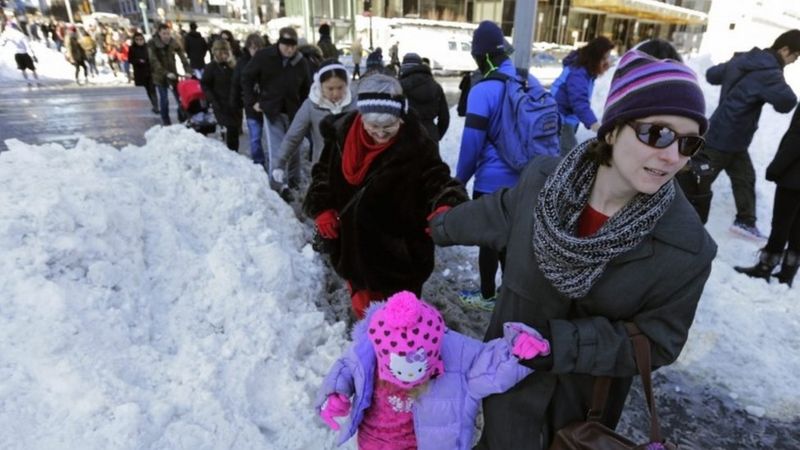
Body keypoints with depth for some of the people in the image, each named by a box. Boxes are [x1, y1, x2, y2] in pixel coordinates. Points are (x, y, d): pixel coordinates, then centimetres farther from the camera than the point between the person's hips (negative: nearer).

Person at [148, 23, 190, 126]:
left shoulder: (173, 42, -2)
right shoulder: (152, 44, -10)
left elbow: (182, 57, -8)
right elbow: (154, 61, -17)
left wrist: (188, 71, -21)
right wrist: (166, 73, -27)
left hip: (173, 74, 2)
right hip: (160, 76, -2)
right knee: (164, 99, 0)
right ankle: (165, 121, 13)